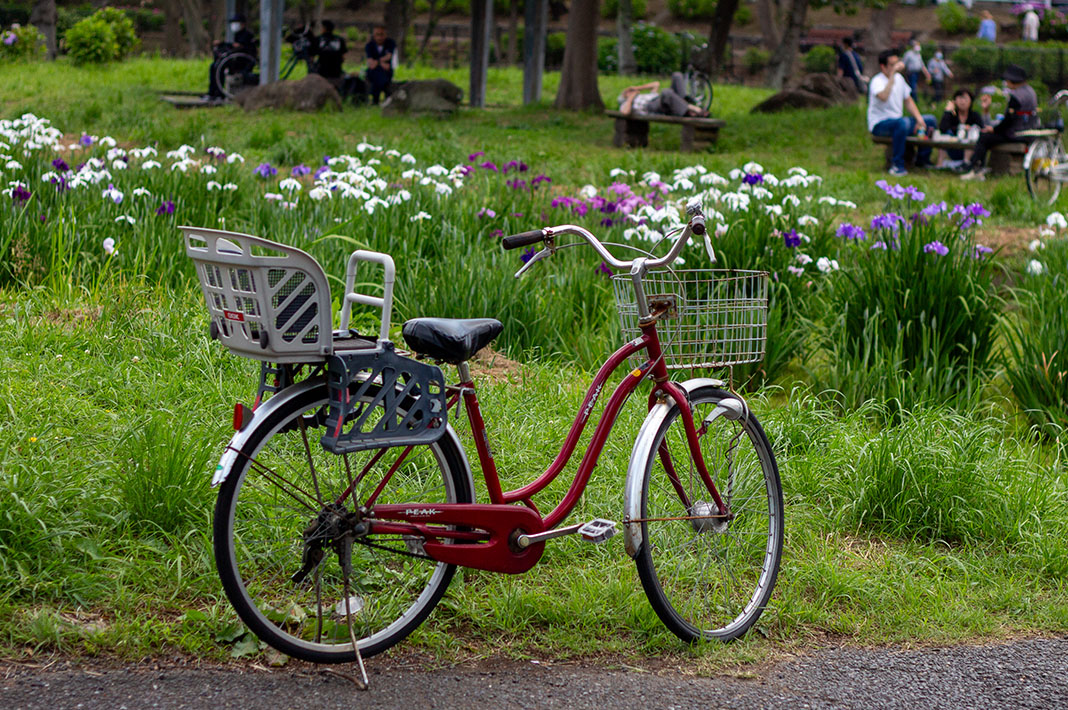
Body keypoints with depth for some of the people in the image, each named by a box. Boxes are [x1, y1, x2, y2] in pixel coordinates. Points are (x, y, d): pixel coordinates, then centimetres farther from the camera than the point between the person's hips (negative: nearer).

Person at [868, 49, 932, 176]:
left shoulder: (899, 78, 9)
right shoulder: (877, 81, -18)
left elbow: (908, 101, 16)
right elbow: (883, 97, -40)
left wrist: (919, 118, 0)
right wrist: (893, 74, -39)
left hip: (897, 120, 9)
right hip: (879, 125, -9)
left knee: (930, 120, 4)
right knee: (903, 122, -39)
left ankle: (922, 160, 17)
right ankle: (897, 165, -31)